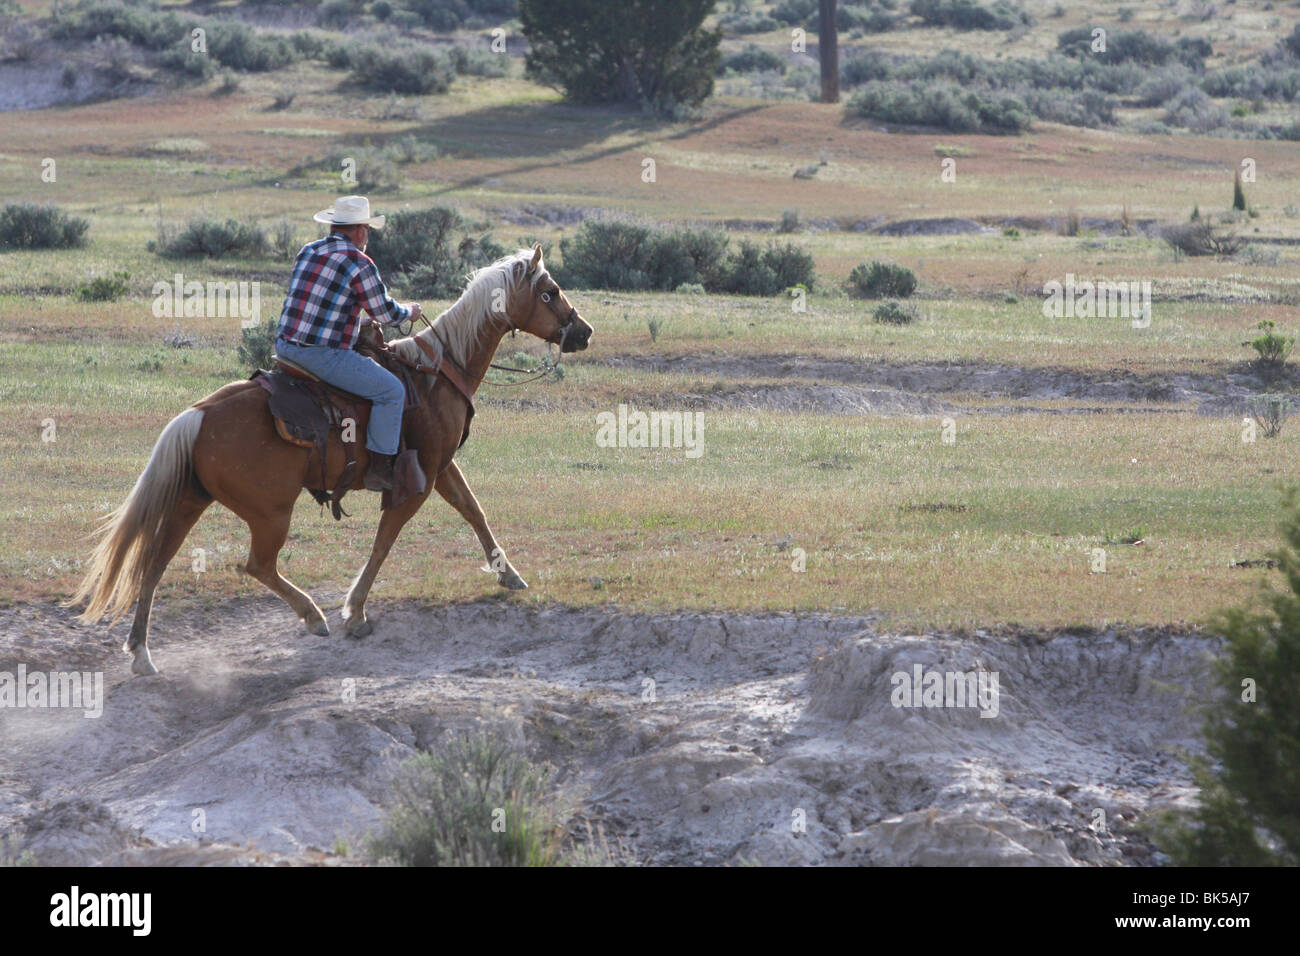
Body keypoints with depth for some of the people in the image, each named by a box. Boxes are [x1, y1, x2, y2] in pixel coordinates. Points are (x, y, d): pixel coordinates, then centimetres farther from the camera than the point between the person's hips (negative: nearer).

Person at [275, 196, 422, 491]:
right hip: (324, 356, -9)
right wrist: (409, 312, 20)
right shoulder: (359, 264, -10)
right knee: (392, 391, -1)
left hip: (284, 347, 9)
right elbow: (385, 314, -4)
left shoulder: (307, 252, 13)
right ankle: (379, 468, -1)